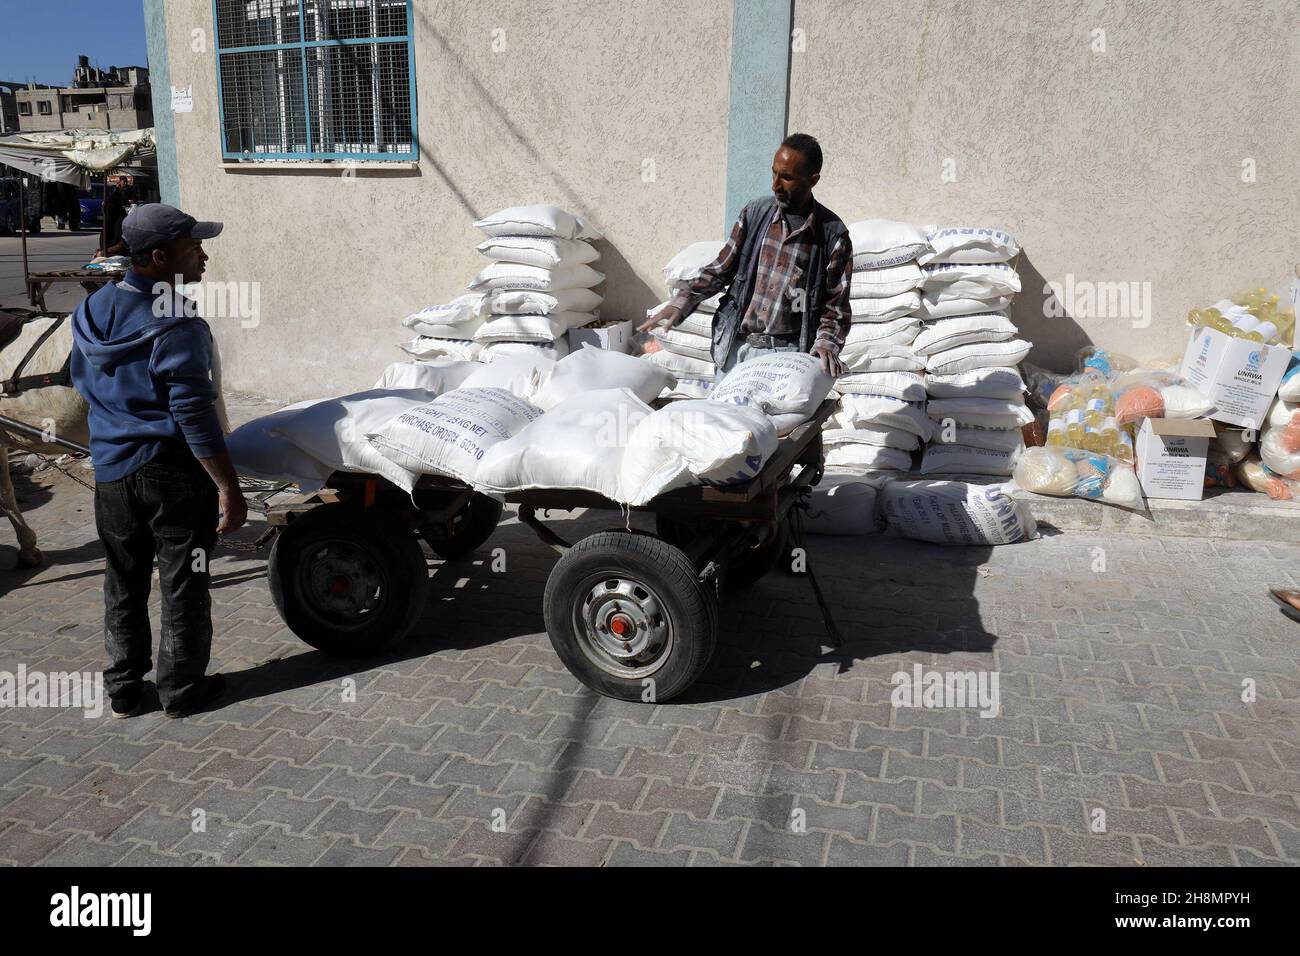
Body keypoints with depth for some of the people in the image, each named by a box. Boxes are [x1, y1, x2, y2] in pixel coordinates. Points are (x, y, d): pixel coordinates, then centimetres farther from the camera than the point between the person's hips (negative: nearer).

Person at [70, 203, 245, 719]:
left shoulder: (92, 312, 4)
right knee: (183, 584, 8)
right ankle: (181, 689, 19)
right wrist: (228, 487, -19)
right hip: (174, 473, -7)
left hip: (111, 470, 7)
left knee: (123, 584, 18)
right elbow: (194, 415, -22)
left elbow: (83, 382, 16)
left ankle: (124, 689, 28)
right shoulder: (177, 325, -20)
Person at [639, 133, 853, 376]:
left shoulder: (833, 234, -5)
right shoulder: (755, 212, 4)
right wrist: (681, 303, -2)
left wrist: (826, 342, -19)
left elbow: (836, 304, -1)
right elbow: (722, 269, 11)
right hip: (736, 346, 3)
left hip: (785, 353, -3)